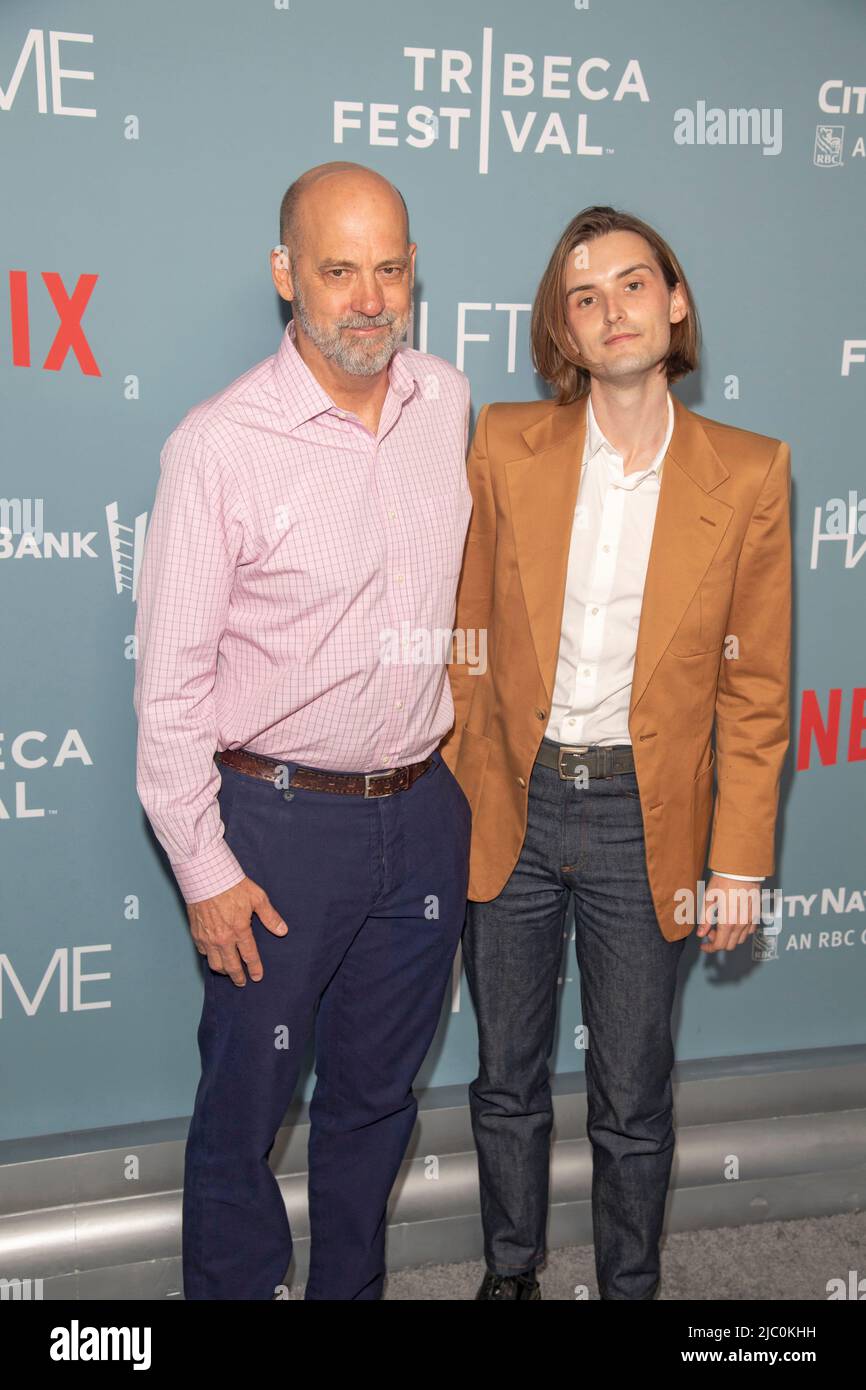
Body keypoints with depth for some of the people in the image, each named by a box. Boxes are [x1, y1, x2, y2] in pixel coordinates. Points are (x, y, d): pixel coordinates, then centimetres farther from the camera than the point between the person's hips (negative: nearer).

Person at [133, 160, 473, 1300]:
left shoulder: (449, 401, 1)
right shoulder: (220, 444, -15)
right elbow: (170, 680, -12)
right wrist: (205, 870, -11)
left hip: (425, 810, 5)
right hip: (279, 821, -4)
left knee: (378, 1091, 20)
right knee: (244, 1101, 11)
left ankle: (352, 1288, 42)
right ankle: (231, 1289, 36)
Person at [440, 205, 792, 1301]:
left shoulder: (748, 474, -5)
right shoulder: (506, 445, -2)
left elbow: (755, 687, -1)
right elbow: (465, 636, 3)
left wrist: (739, 861, -2)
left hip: (644, 821, -1)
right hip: (509, 805, 2)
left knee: (632, 1103, 12)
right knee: (506, 1079, 17)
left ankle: (629, 1287, 37)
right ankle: (510, 1271, 41)